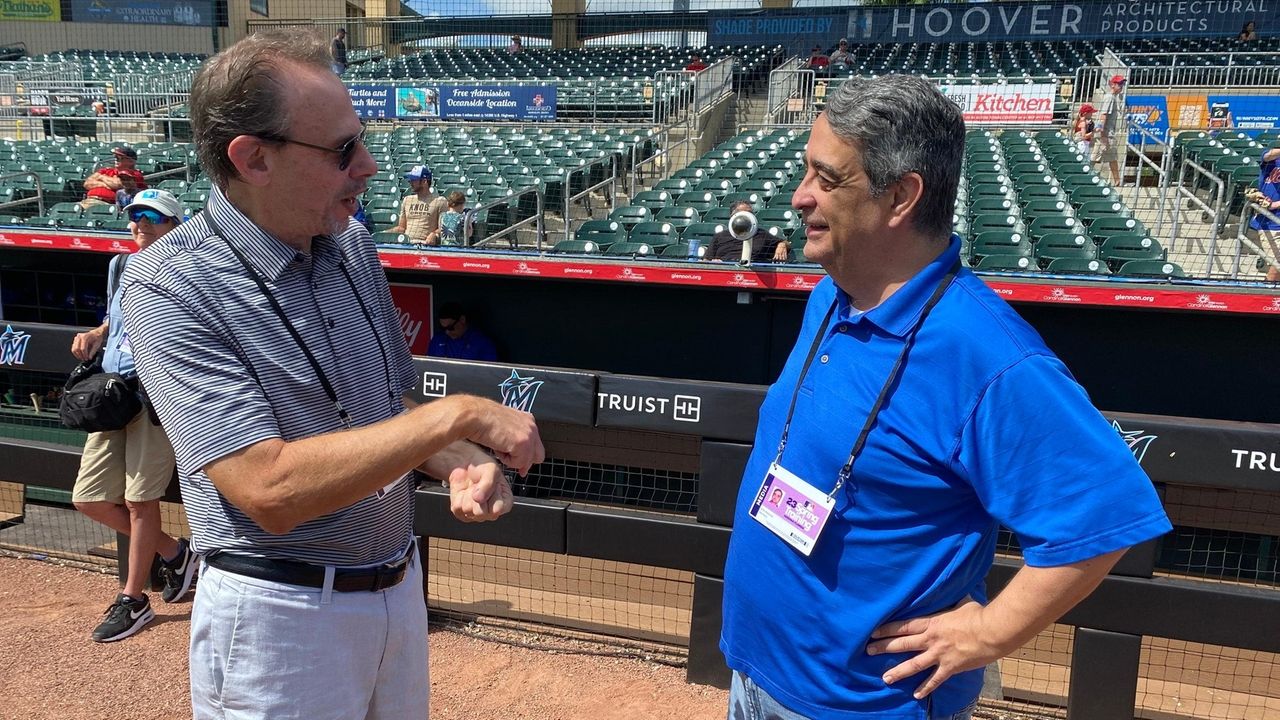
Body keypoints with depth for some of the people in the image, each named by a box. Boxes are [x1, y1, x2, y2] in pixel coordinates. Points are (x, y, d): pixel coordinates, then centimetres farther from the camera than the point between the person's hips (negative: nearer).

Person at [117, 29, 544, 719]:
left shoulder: (352, 245, 3)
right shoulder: (170, 287, -18)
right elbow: (270, 490, -28)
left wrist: (459, 464, -9)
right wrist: (458, 415, -26)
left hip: (401, 587, 6)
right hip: (281, 617, -6)